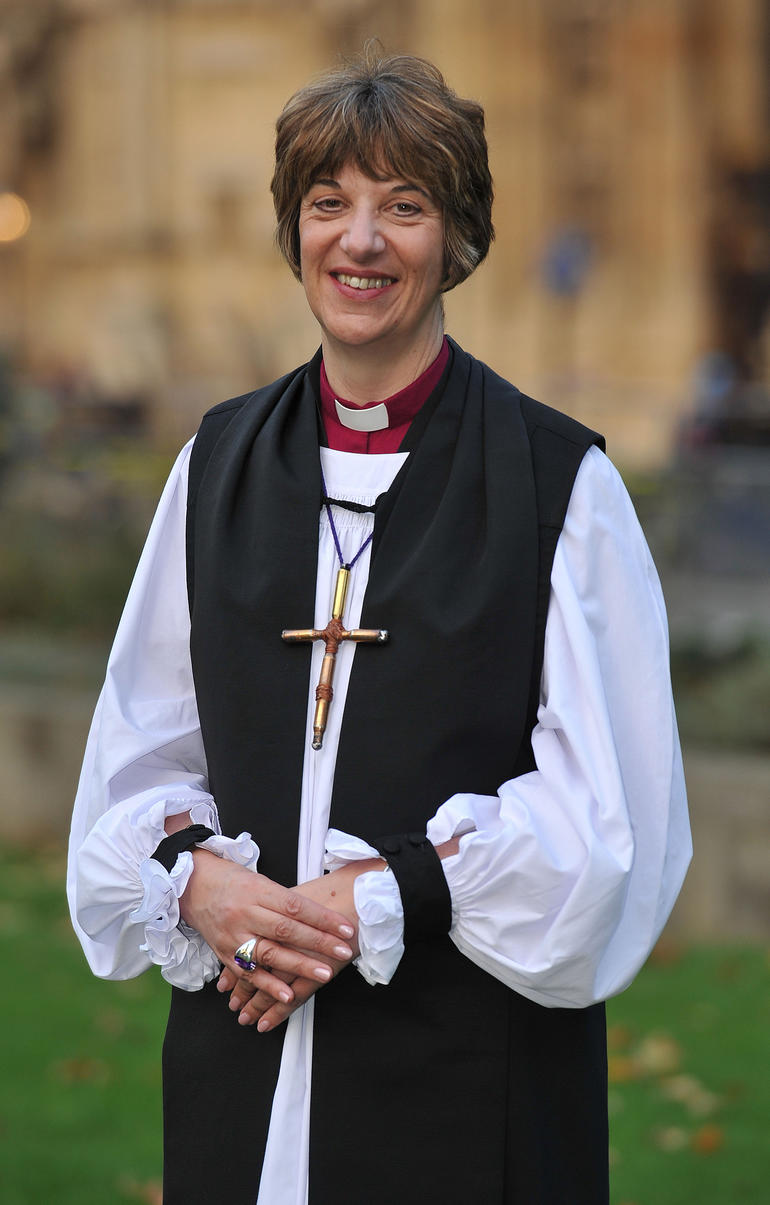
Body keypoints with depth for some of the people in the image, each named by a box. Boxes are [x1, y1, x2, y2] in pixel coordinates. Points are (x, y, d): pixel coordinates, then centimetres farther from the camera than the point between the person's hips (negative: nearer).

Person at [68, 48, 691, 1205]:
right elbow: (141, 749, 10)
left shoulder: (558, 479, -4)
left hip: (469, 1063, -3)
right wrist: (197, 874, -9)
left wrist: (384, 896, -16)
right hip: (245, 1037, 3)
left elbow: (610, 804, -8)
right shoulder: (221, 460, 8)